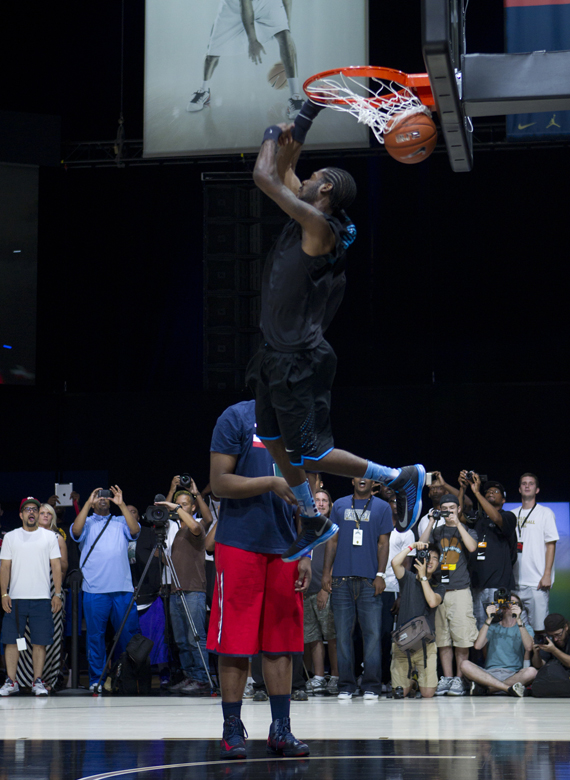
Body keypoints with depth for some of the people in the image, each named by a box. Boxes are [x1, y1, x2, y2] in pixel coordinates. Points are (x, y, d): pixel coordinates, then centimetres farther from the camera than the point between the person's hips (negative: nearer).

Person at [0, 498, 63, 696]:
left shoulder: (49, 537, 9)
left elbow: (56, 566, 7)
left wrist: (58, 594, -1)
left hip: (42, 598, -1)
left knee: (40, 641, -1)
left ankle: (38, 682, 6)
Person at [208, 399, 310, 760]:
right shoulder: (237, 418, -3)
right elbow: (219, 482, -10)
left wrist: (305, 554, 8)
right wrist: (272, 483, -20)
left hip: (284, 550, 5)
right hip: (240, 545, -5)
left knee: (281, 644, 5)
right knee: (234, 644, -2)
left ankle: (281, 730, 11)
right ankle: (233, 730, 7)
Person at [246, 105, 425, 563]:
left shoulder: (320, 227, -20)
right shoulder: (306, 218, 6)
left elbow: (265, 177, -21)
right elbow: (281, 176, 20)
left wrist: (273, 137, -4)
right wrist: (301, 125, 11)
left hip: (300, 363, -10)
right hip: (276, 355, 10)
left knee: (310, 456, -3)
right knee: (275, 444, 17)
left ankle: (401, 479, 10)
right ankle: (314, 524, 32)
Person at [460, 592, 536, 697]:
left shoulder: (526, 629, 15)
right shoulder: (492, 627, 19)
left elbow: (529, 647, -9)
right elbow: (478, 646, -1)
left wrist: (519, 620, -15)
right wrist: (489, 619, -4)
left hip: (514, 675, -1)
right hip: (490, 672, 1)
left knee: (531, 672, -34)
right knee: (465, 665, -27)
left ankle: (484, 688, -33)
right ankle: (509, 688, -36)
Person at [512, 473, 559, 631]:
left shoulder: (545, 513, 3)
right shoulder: (512, 514, 14)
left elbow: (551, 545, -1)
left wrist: (547, 575, -10)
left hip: (537, 582, -4)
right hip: (515, 581, 4)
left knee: (539, 626, -8)